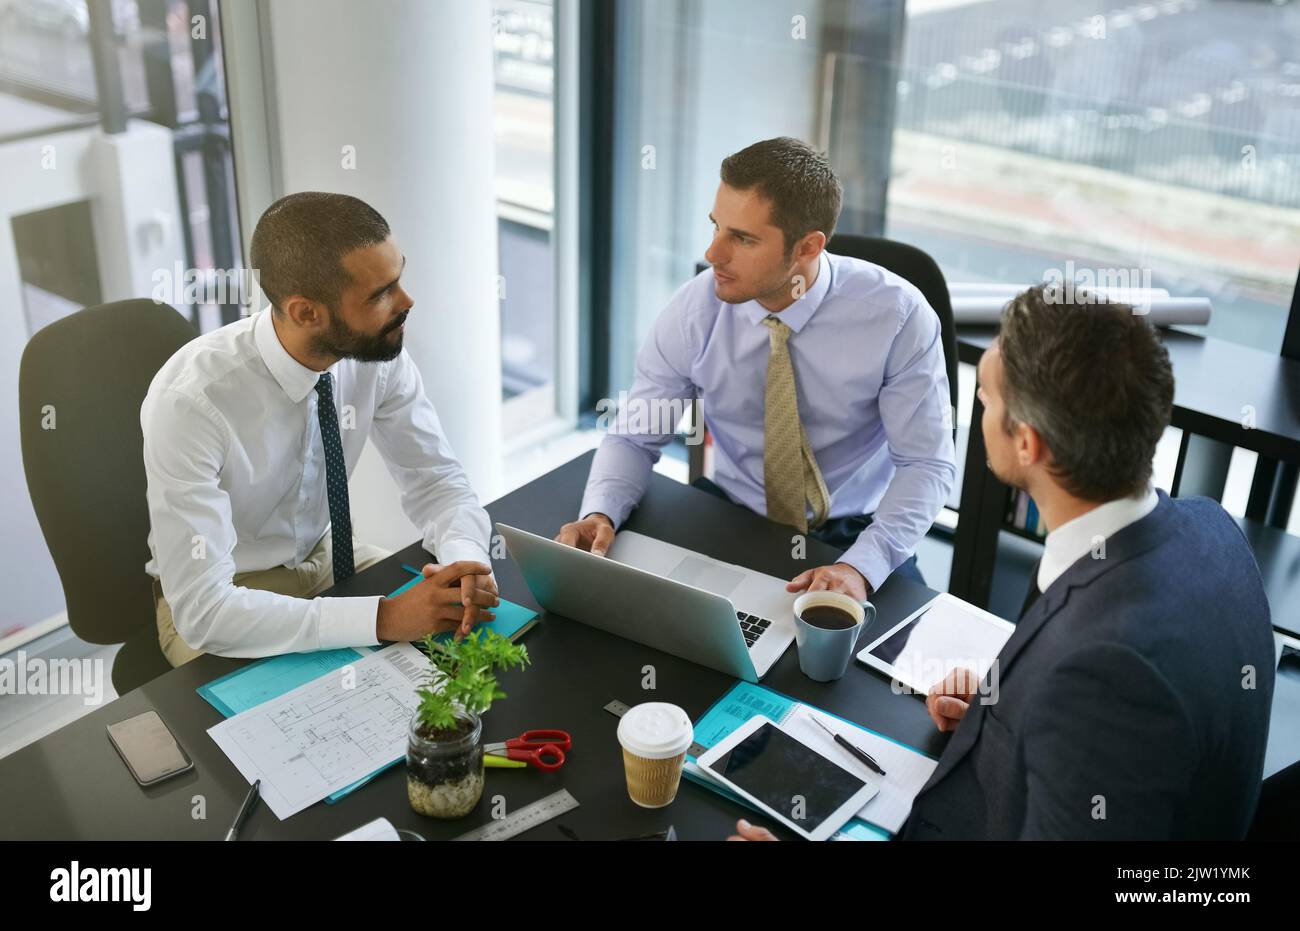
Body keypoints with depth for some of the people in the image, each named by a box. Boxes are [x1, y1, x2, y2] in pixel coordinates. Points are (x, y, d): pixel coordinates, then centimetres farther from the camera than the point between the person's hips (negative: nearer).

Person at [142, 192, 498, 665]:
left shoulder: (380, 351, -18)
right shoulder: (189, 402, -32)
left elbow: (436, 480, -7)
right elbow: (203, 610, -33)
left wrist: (464, 557, -30)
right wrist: (384, 618, -38)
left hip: (328, 557, 5)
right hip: (211, 607, -5)